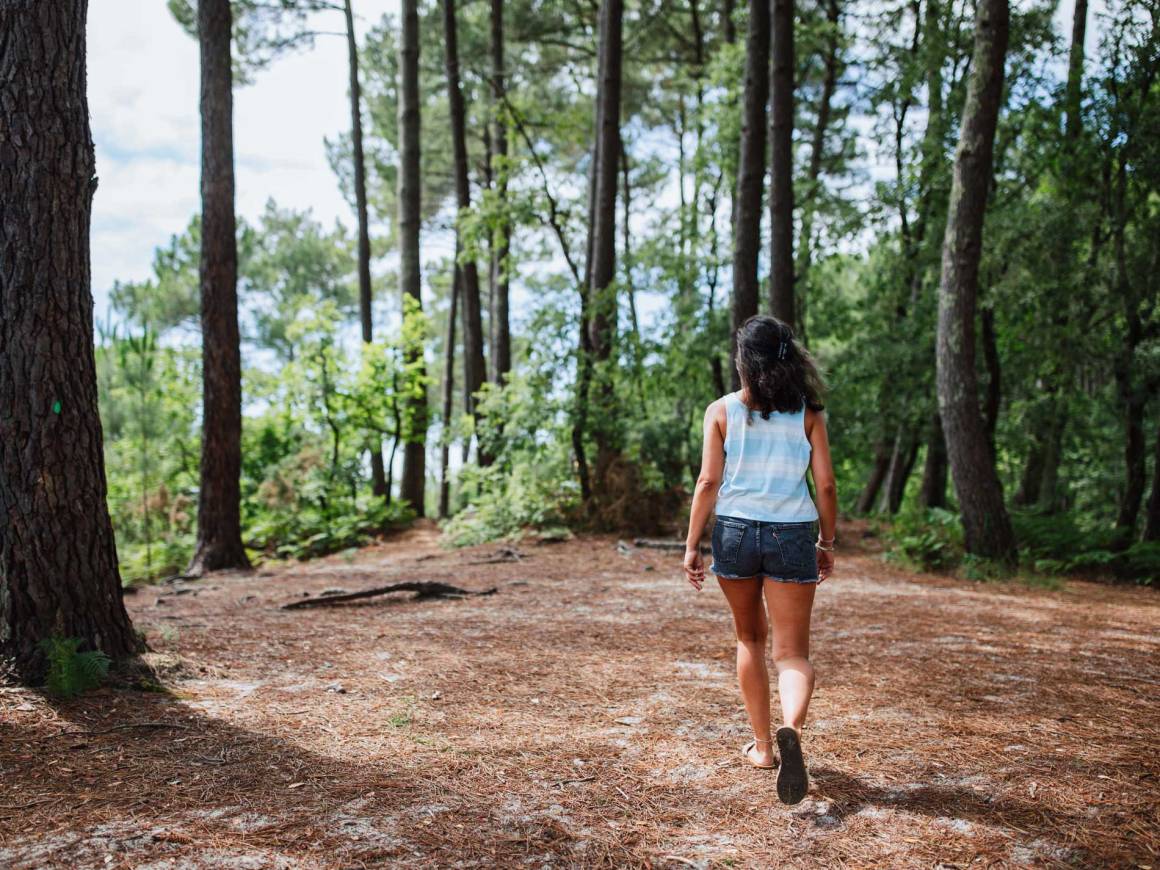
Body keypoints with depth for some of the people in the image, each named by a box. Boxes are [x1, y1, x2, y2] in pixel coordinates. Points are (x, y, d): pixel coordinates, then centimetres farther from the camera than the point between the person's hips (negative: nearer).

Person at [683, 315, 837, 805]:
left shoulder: (722, 411, -2)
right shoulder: (807, 414, 1)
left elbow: (709, 481, -6)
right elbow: (825, 484, 0)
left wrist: (691, 545, 0)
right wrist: (827, 542, 12)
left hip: (735, 531, 1)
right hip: (792, 535, 0)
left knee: (750, 639, 20)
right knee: (793, 651, 2)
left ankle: (761, 744, 27)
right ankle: (791, 728, -27)